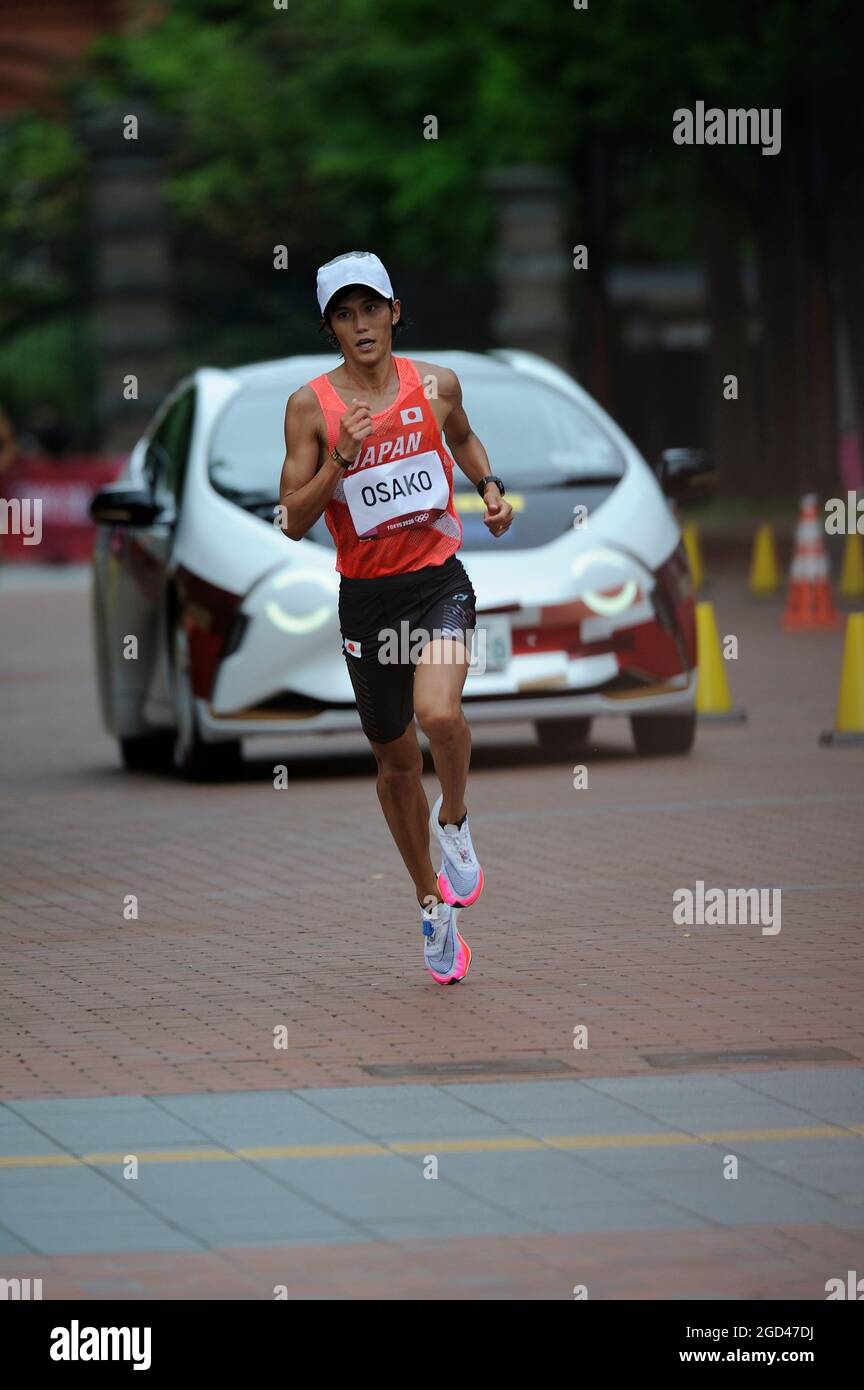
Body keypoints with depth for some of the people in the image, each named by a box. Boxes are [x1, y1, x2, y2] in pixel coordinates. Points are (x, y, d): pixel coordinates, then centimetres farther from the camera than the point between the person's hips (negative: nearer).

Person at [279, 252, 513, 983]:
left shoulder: (437, 384, 0)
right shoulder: (311, 406, -6)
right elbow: (293, 523, -8)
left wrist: (489, 484, 6)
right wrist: (340, 460, -20)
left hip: (439, 580, -1)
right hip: (366, 594, 1)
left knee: (439, 712, -29)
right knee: (395, 758, 12)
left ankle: (454, 820, 3)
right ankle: (433, 903, 31)